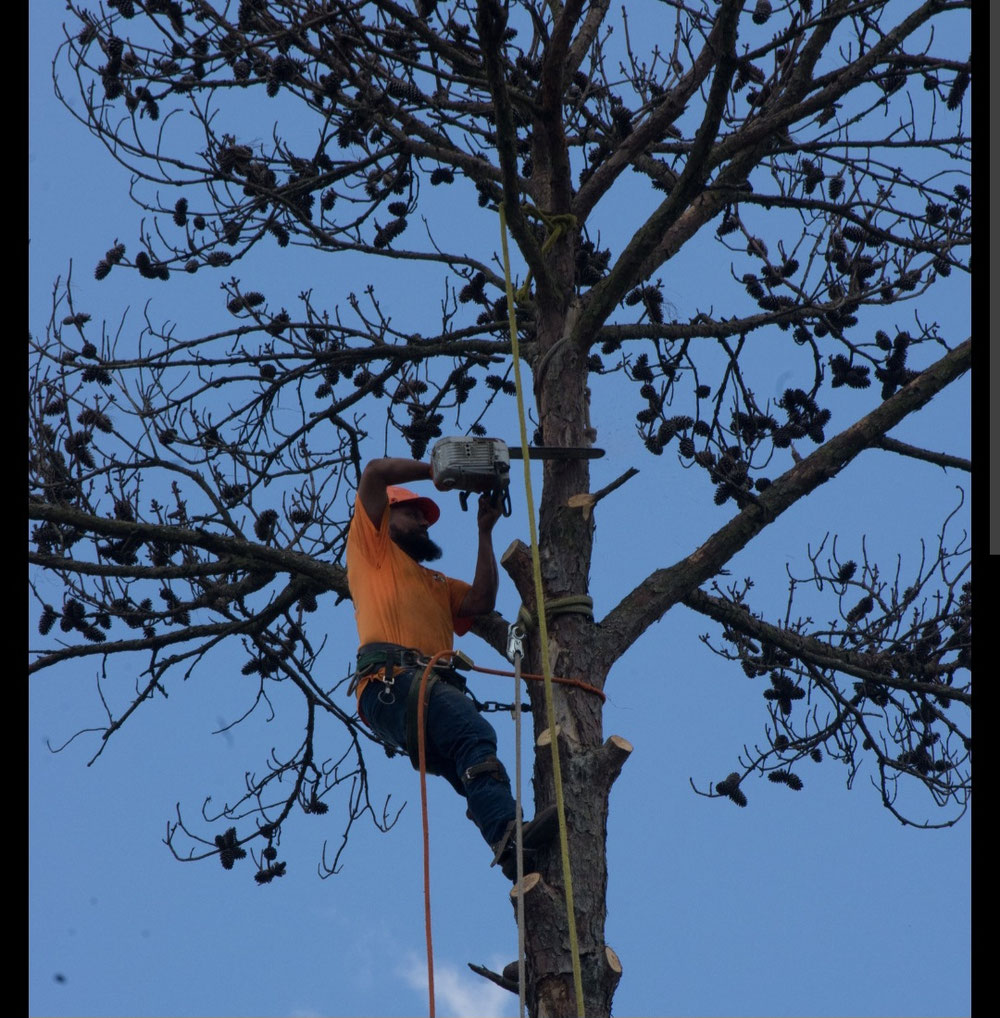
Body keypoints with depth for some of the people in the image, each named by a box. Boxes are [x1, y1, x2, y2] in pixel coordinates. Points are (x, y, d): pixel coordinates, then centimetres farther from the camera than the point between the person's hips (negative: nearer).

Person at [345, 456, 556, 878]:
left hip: (435, 683, 8)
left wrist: (485, 531, 26)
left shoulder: (436, 582, 42)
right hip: (390, 681, -8)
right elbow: (375, 473, 11)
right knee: (474, 734, -33)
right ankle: (508, 836, -51)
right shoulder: (373, 548, 24)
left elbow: (481, 601, 23)